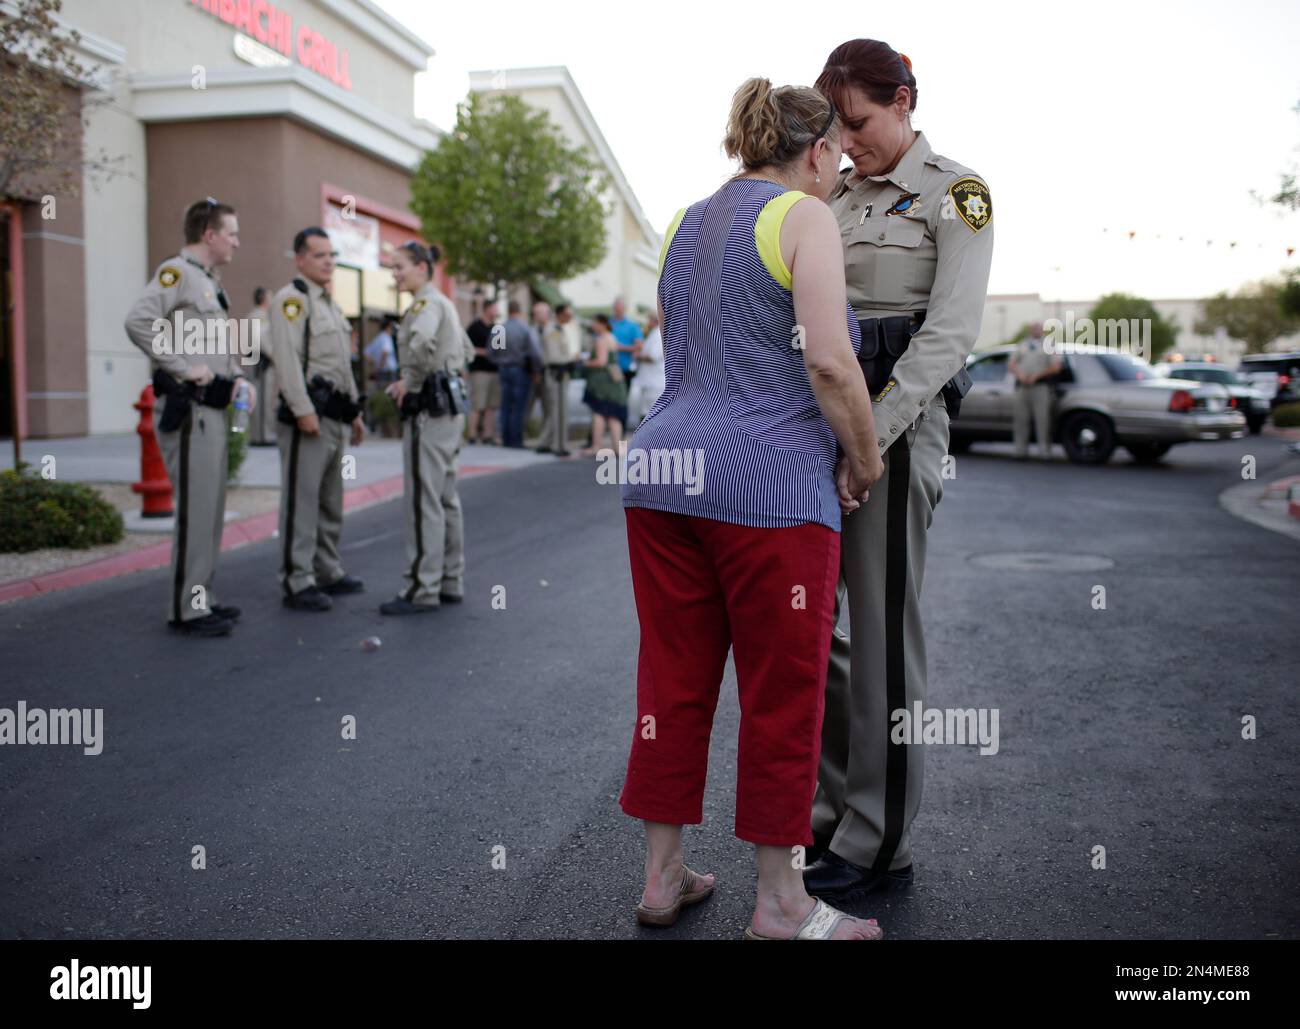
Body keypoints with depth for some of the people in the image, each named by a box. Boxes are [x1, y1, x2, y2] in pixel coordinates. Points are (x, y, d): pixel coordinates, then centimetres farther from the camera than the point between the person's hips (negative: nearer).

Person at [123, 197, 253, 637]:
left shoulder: (211, 281, 20)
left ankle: (202, 598, 23)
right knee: (195, 509, -8)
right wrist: (182, 367, -21)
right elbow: (138, 321, -25)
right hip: (188, 409, -10)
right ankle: (187, 609, -2)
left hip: (213, 410, 10)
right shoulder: (176, 272, -10)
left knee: (210, 508, 14)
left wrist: (241, 377, 11)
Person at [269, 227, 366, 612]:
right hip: (308, 415, -10)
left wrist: (355, 410, 23)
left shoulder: (331, 305, 22)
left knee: (331, 500, 15)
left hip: (335, 417, 10)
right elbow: (288, 358, -18)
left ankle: (328, 572, 25)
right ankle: (297, 582, -5)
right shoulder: (291, 299, -8)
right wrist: (303, 410, -23)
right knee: (301, 499, -8)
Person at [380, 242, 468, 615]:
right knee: (445, 498, 14)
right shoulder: (443, 302, 18)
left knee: (423, 500, -7)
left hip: (429, 408, -11)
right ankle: (451, 583, 20)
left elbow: (422, 342, -33)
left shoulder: (426, 302, -12)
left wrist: (411, 384, -18)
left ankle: (422, 590, -3)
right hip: (450, 404, 11)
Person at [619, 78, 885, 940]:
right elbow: (829, 363, -15)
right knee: (784, 696, 5)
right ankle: (780, 903, 17)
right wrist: (866, 458, -1)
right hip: (771, 485, -7)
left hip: (666, 474, 7)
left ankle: (662, 876, 24)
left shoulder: (684, 225, 18)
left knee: (674, 683, 13)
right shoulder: (804, 217, -5)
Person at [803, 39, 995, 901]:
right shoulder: (832, 197, 17)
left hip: (900, 414, -7)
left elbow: (951, 331, -13)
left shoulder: (957, 192, -2)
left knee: (882, 628, -3)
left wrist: (871, 436, -22)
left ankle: (878, 845, 10)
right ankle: (835, 807, 23)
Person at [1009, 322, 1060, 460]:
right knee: (1020, 418, 1)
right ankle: (1021, 450, 5)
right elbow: (1011, 363, 15)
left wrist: (1036, 376, -10)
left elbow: (1056, 366, 0)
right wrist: (1020, 375, -6)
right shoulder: (1022, 344, 22)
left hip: (1040, 385, -4)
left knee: (1043, 419, -10)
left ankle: (1046, 451, -10)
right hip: (1021, 386, 4)